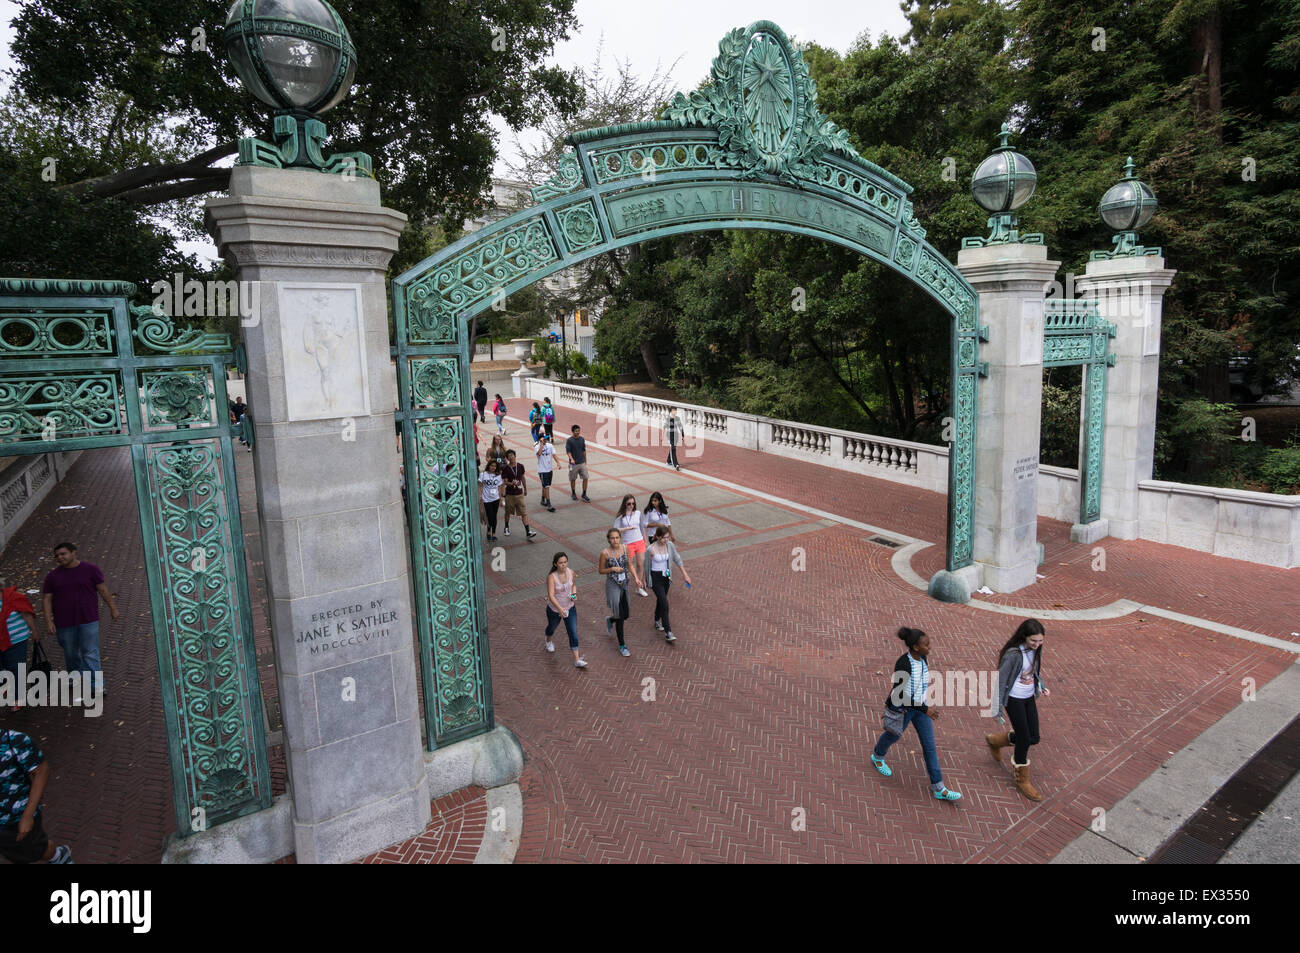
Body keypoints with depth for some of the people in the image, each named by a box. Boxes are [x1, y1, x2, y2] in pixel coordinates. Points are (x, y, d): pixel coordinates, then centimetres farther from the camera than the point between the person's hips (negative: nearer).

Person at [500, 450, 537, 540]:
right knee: (508, 512, 15)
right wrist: (512, 483, -33)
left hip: (519, 493, 2)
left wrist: (525, 489, 22)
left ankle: (528, 532, -7)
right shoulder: (505, 469, -10)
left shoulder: (520, 466, 0)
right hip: (510, 494, -2)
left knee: (524, 513, -4)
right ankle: (507, 527, 39)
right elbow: (505, 482, -12)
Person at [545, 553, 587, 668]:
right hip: (554, 609, -2)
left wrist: (574, 594, -12)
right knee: (552, 627, 26)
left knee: (573, 632, -5)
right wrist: (560, 608, -47)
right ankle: (549, 641, 61)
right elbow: (551, 595, -33)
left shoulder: (570, 572, -13)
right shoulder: (551, 577, -27)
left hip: (570, 607, 2)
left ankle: (577, 660, 0)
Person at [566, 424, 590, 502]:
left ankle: (584, 494, 7)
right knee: (573, 479, 9)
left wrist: (585, 461, 18)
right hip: (573, 464, -3)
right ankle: (573, 493, 28)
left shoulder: (582, 439, 6)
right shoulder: (569, 440, -8)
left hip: (582, 463, 3)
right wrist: (571, 459, -31)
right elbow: (568, 451, -14)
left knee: (585, 478, -3)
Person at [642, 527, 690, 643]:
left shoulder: (670, 545, -7)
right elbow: (647, 566, -6)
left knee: (660, 600, 22)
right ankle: (668, 633, -10)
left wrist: (685, 574, 1)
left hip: (666, 576, 5)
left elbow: (677, 560, 3)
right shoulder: (650, 549, -19)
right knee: (664, 603, -13)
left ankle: (657, 621, 46)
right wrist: (646, 580, 5)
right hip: (656, 578, -5)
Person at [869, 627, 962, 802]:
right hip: (902, 707, -6)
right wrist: (925, 710, -30)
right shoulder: (903, 664, -32)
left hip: (919, 705, 6)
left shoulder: (922, 658, -9)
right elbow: (899, 693, -30)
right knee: (893, 735, 21)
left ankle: (939, 789, 16)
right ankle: (877, 757, 53)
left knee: (930, 745, 6)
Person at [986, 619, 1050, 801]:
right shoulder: (1013, 654, -27)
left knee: (1033, 738, 12)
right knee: (1024, 739, 0)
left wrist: (1041, 687, -3)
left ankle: (994, 741, 36)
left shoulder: (1035, 650, -5)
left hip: (1029, 698, 7)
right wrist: (998, 709, -16)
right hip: (1014, 699, -7)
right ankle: (1022, 781, 21)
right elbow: (1000, 680, -20)